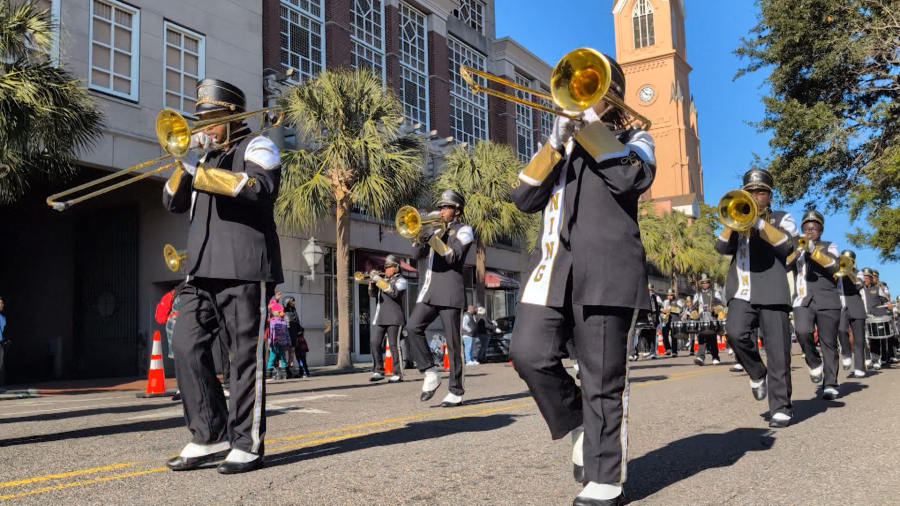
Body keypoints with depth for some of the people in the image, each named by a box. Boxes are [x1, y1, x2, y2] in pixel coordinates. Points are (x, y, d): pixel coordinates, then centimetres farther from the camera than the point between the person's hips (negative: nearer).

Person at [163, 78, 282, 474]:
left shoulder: (257, 147, 4)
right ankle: (209, 437, 9)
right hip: (203, 269, 7)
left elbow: (259, 186, -18)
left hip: (245, 268, -7)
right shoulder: (207, 157, 25)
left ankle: (248, 445, 3)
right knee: (188, 345, 0)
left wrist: (201, 173, -18)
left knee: (245, 354, -4)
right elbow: (174, 202, 18)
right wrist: (186, 164, 3)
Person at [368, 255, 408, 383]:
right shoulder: (383, 279, 19)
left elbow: (393, 292, -17)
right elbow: (372, 294, 12)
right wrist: (372, 281, -6)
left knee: (394, 345, -7)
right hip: (379, 317, 6)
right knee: (375, 343, -2)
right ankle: (379, 371, 4)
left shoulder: (400, 280, 1)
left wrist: (379, 280, -18)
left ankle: (398, 374, -1)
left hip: (394, 318, -6)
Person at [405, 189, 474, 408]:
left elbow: (453, 256, -12)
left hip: (450, 292, -6)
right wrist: (419, 232, -4)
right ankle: (430, 374, -1)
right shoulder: (436, 228, 21)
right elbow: (417, 254, 11)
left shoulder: (463, 230, 3)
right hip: (430, 290, 6)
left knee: (452, 341, -4)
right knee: (413, 328, -12)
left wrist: (432, 237, -18)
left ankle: (456, 391, 2)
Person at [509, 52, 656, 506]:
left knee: (603, 380, -4)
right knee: (530, 354, -11)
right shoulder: (560, 144, 25)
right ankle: (579, 427, 13)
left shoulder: (633, 138, 13)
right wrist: (555, 144, -1)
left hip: (606, 270, -4)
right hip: (554, 266, 4)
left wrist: (589, 124, -6)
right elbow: (524, 198, 10)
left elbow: (635, 177, -12)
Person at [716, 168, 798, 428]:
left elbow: (787, 245, -6)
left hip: (772, 292, -2)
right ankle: (757, 374, 5)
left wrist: (758, 221, -11)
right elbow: (722, 247, 5)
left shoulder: (783, 218, 15)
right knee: (735, 333, -22)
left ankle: (781, 408, 2)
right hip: (742, 291, 2)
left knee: (777, 351, -5)